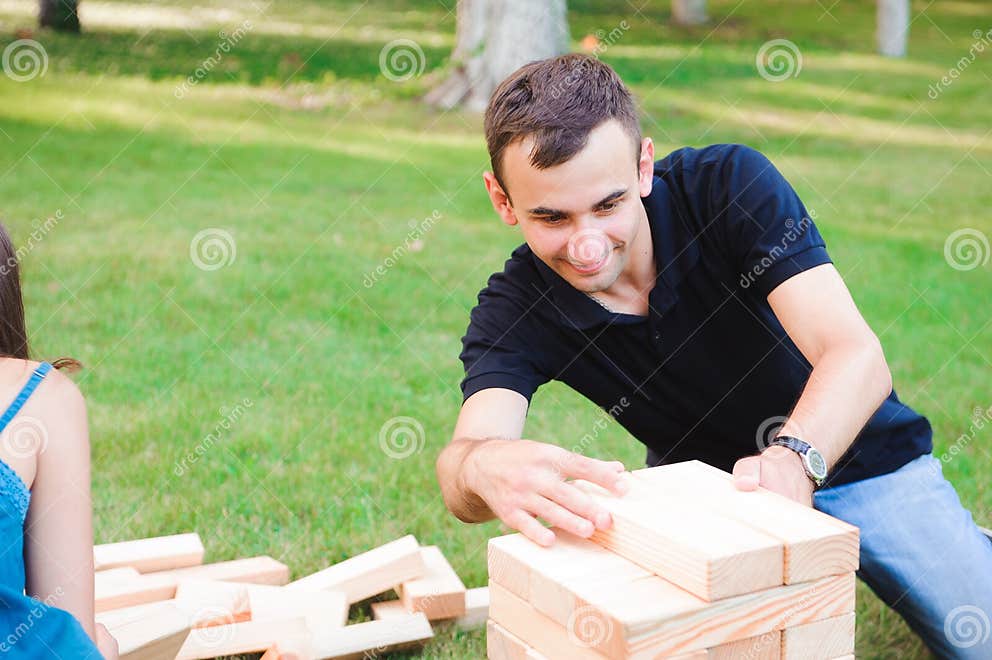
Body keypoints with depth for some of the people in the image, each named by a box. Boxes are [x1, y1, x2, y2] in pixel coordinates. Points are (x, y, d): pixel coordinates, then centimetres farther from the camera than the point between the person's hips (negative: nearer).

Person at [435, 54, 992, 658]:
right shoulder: (515, 308, -17)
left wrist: (794, 458, -52)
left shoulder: (731, 184, -23)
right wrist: (487, 466, -58)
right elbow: (465, 455, -33)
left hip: (857, 459, -2)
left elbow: (858, 356, -31)